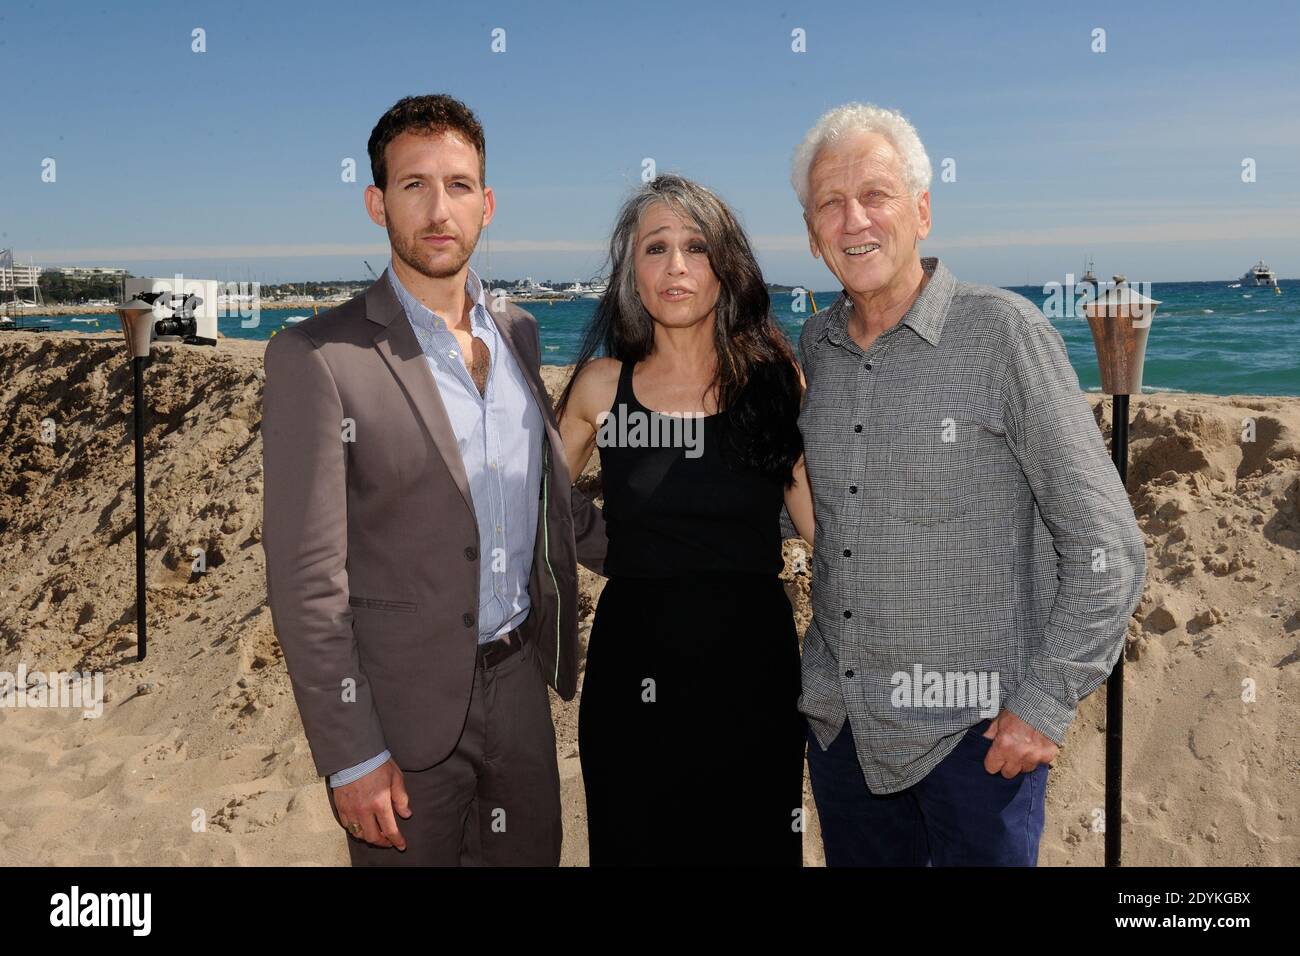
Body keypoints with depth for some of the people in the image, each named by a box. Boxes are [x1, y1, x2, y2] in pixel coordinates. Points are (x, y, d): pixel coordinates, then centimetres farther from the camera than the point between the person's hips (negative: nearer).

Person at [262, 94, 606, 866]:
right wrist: (351, 756, -14)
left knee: (533, 853, 18)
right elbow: (306, 576, -14)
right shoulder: (317, 357, -13)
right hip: (406, 707, -5)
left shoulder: (519, 333, 5)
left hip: (520, 680, 5)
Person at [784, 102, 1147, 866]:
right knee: (860, 858, 18)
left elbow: (1106, 547, -10)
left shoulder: (1004, 332, -11)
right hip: (839, 720, 5)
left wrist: (1048, 701, -12)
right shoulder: (815, 345, 5)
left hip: (974, 730, -5)